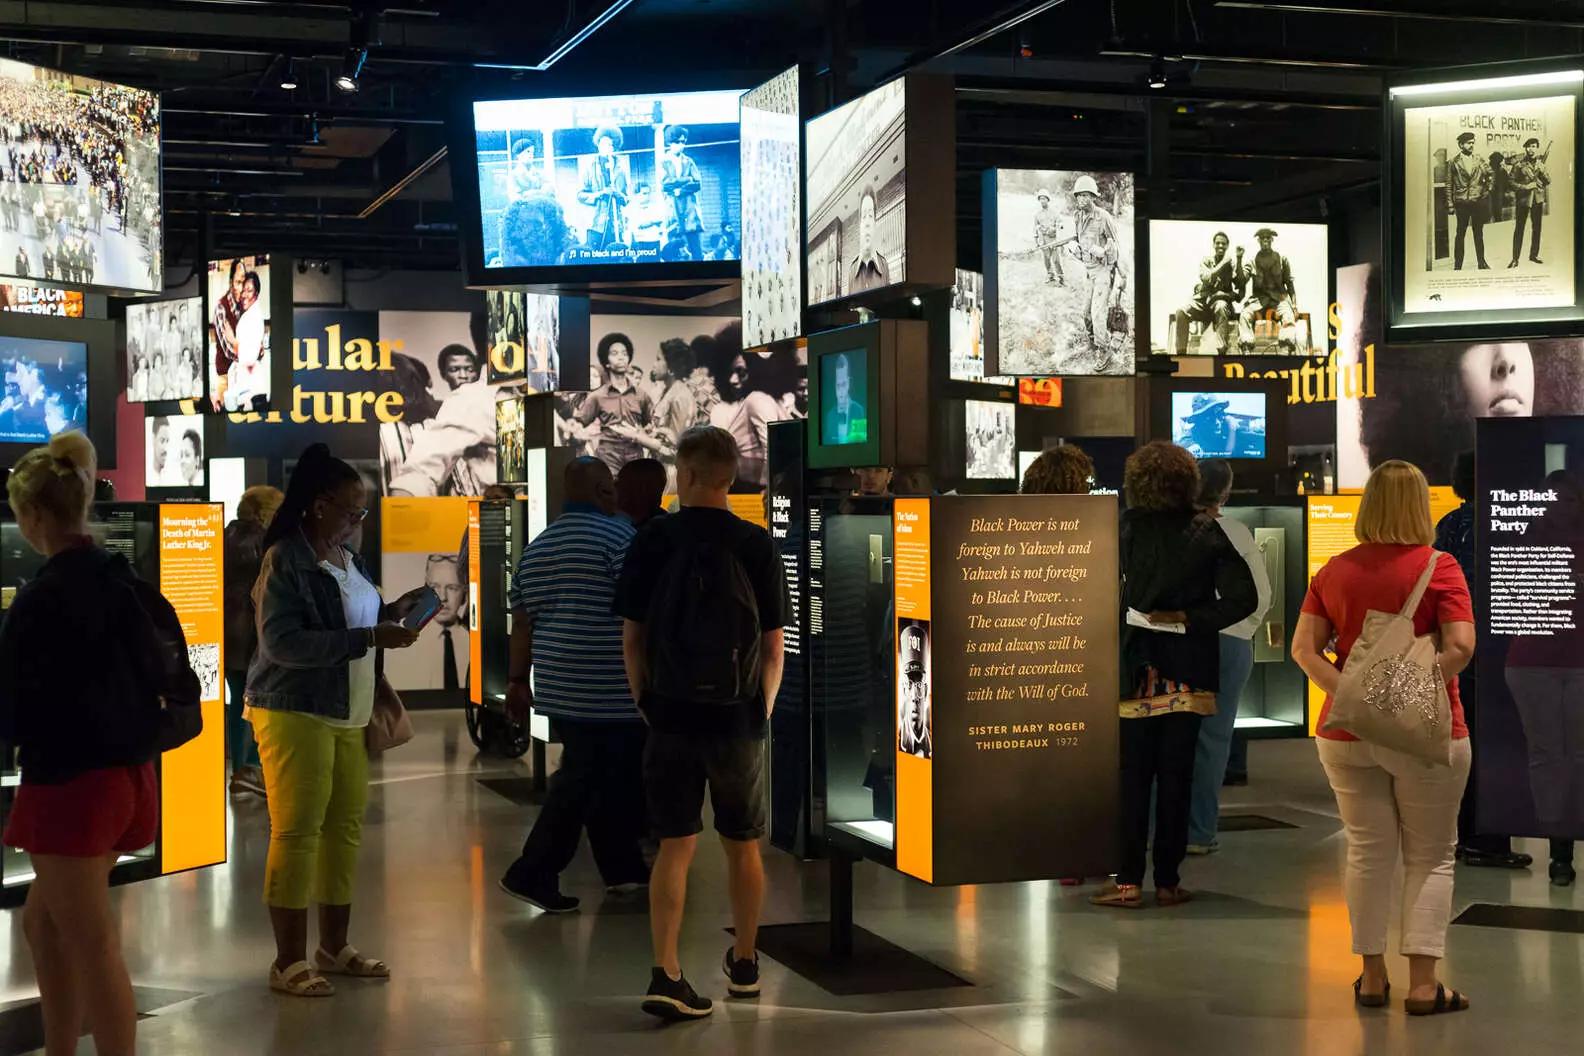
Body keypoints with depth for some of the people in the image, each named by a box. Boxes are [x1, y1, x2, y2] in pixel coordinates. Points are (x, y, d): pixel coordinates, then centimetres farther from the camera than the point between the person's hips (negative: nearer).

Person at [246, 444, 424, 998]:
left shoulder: (348, 558, 13)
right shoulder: (286, 561, -12)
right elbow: (281, 642, -21)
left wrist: (392, 613, 5)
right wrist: (369, 638, -22)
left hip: (347, 716, 8)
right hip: (296, 716, -8)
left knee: (345, 828, 11)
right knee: (296, 833, -4)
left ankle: (334, 946, 23)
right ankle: (289, 960, 3)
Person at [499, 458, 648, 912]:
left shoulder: (536, 548, 13)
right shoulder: (617, 536, -10)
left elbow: (522, 621, 14)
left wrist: (519, 680, 19)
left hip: (559, 688, 8)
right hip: (610, 691, -8)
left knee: (583, 778, 15)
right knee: (581, 785, -2)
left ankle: (622, 866, 24)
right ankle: (532, 874, -1)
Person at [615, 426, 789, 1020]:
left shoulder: (652, 541, -4)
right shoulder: (755, 546, -6)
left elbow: (631, 638, -1)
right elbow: (774, 647, -3)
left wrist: (645, 703, 12)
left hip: (670, 715, 0)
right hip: (738, 718, 0)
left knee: (674, 847, 5)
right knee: (743, 846, 15)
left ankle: (665, 974, -5)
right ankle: (744, 964, 29)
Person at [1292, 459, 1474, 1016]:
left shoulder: (1334, 571, 3)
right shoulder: (1438, 567, -8)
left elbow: (1303, 647, -4)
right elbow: (1460, 648, -19)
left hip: (1347, 733, 3)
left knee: (1367, 853, 11)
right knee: (1430, 857, 7)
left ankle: (1372, 976, 17)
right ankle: (1423, 984, 5)